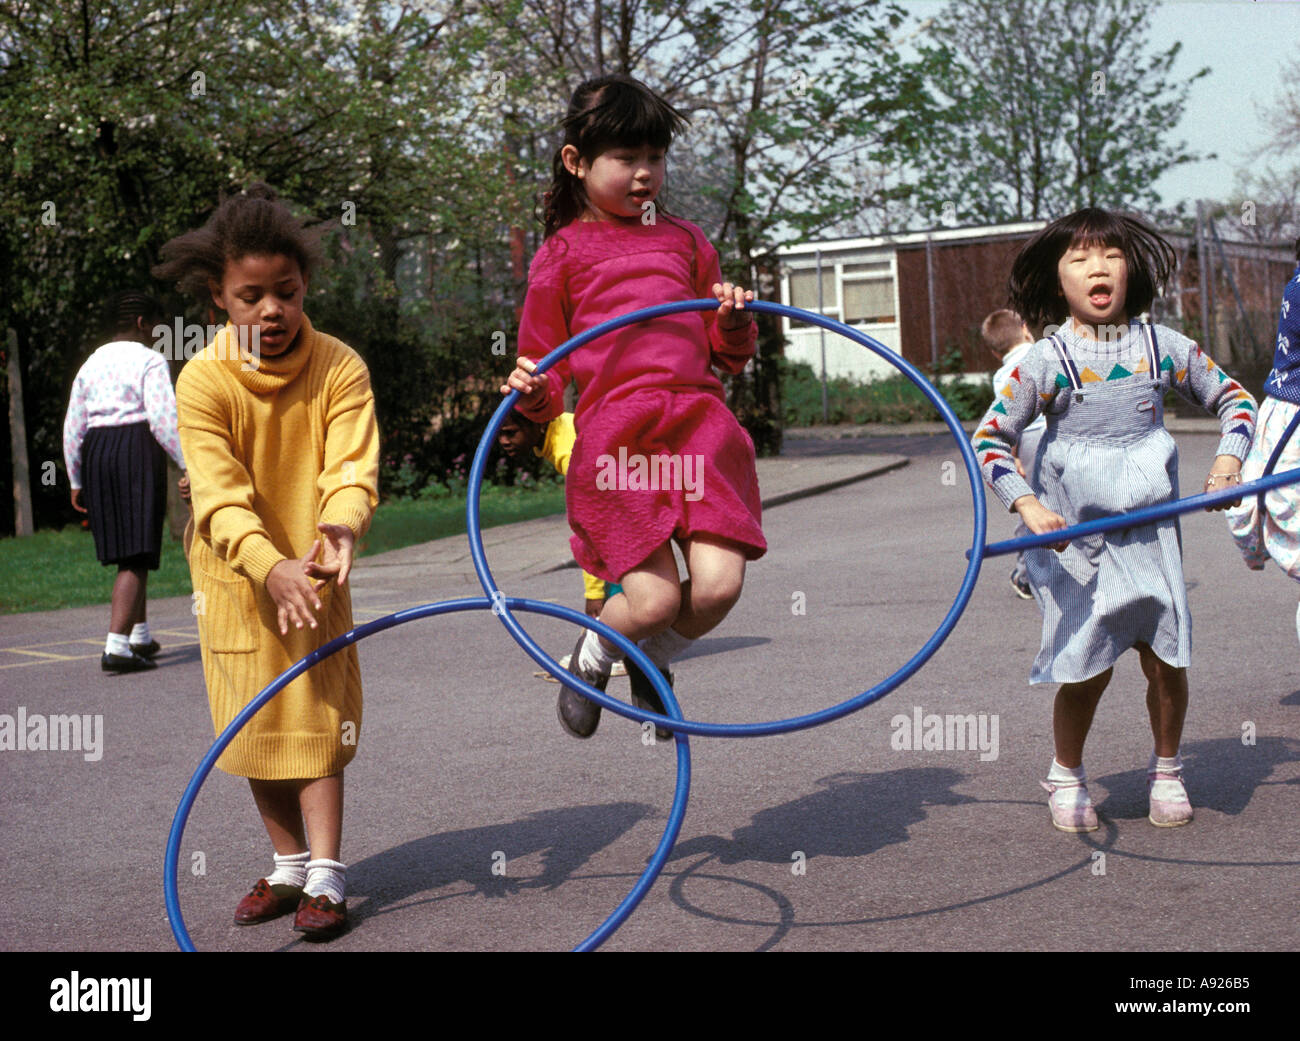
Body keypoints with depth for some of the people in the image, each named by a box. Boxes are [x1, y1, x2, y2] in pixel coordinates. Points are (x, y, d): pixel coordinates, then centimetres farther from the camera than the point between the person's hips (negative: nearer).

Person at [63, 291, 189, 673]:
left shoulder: (91, 364, 15)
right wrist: (189, 465, -13)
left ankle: (140, 635, 29)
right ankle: (116, 647, -18)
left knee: (125, 549, 19)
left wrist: (76, 481, 21)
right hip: (139, 451, -7)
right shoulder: (149, 361, -4)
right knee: (137, 553, -8)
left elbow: (73, 428, 15)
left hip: (96, 454, 7)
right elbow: (164, 419, -16)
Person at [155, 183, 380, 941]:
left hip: (315, 576, -1)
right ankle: (290, 865, 26)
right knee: (257, 728, 11)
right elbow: (220, 494, -26)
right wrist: (271, 567, -43)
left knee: (320, 722, -2)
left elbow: (353, 464, -23)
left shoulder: (340, 367, -14)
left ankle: (326, 878, 2)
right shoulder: (203, 381, -18)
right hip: (236, 576, 1)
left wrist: (337, 530, -45)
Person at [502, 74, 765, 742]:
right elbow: (548, 366, 14)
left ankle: (653, 662, 21)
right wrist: (533, 393, -9)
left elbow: (729, 355, 26)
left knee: (718, 585, -13)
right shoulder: (562, 252, 12)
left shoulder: (685, 240, 22)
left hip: (699, 425, 3)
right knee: (652, 600, -13)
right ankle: (592, 656, 24)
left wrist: (735, 322, 5)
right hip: (613, 433, -3)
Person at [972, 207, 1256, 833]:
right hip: (1075, 542, -2)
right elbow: (988, 440, -5)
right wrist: (1027, 506, -17)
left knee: (1166, 663, 2)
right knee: (1087, 670, -2)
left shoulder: (1162, 347, 0)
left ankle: (1166, 771, 27)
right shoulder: (1046, 362, -8)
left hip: (1151, 533, 2)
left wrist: (1229, 455, -5)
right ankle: (1065, 777, 23)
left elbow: (1234, 397, 13)